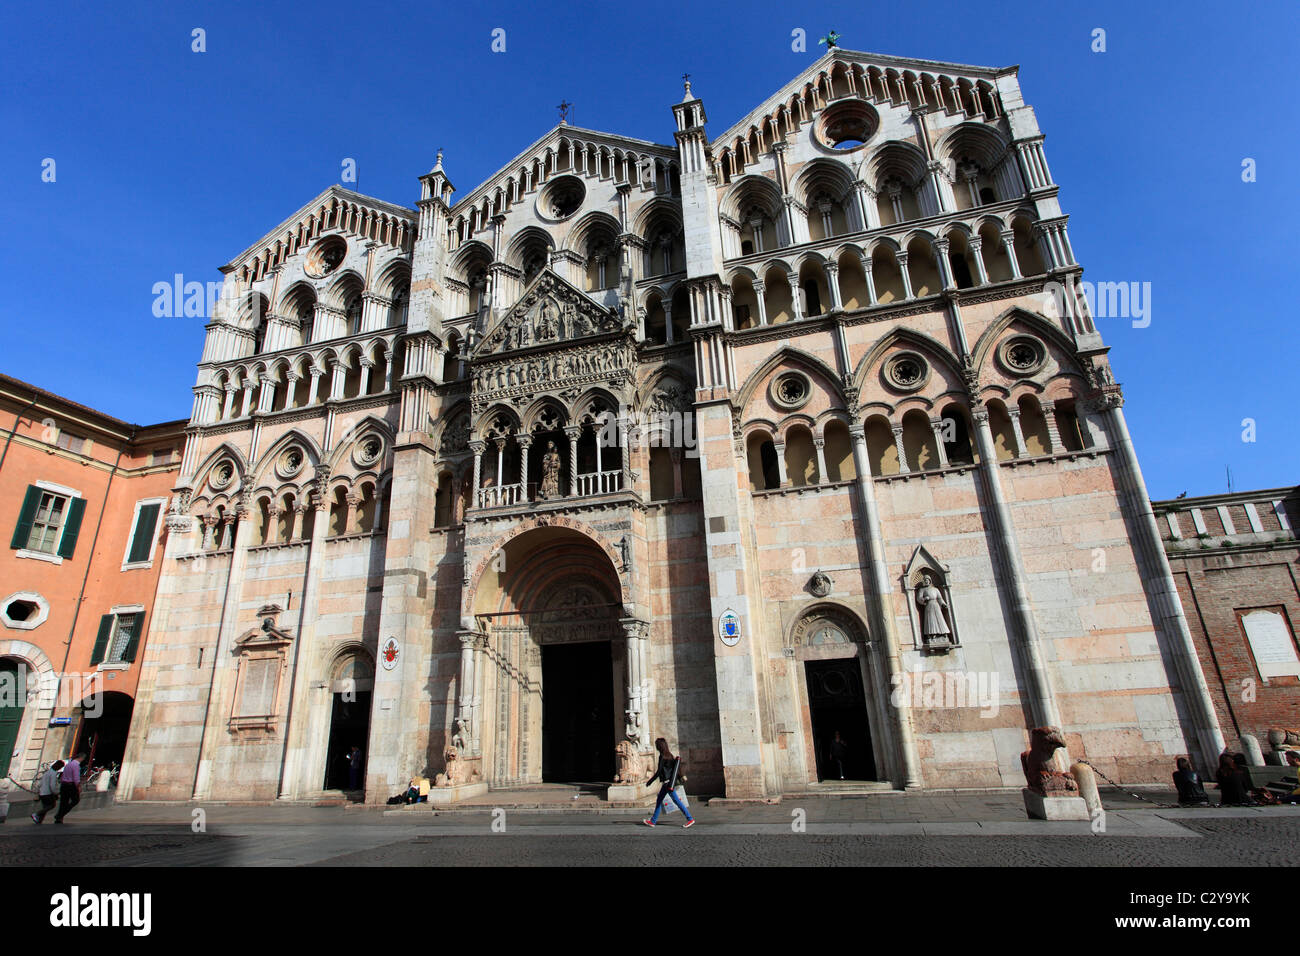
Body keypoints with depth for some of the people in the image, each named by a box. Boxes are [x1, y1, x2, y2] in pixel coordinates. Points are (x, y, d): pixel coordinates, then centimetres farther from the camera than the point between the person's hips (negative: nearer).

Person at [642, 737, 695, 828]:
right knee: (659, 800, 15)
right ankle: (653, 821, 22)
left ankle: (690, 819, -3)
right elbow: (673, 768, 15)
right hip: (669, 782, 10)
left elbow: (659, 771, -16)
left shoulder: (662, 756, -16)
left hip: (668, 782, -10)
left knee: (676, 800, -5)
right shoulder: (669, 754, 10)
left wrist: (650, 782, -8)